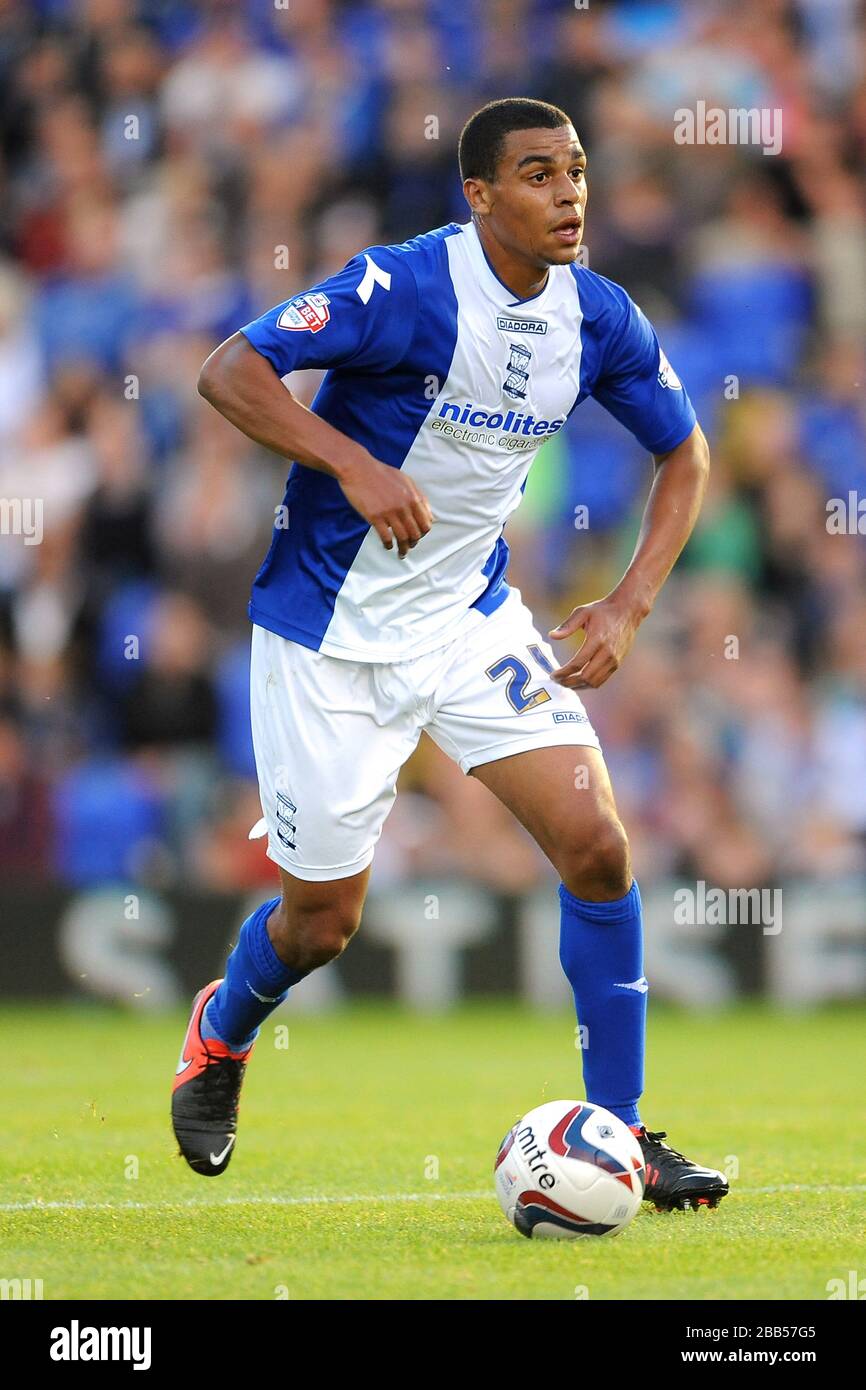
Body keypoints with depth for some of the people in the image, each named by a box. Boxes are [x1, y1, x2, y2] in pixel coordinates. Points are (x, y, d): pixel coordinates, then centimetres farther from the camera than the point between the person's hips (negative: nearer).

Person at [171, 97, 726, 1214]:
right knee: (323, 917, 3)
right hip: (330, 629, -5)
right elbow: (227, 372, -25)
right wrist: (355, 465, -36)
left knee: (596, 845, -11)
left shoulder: (598, 319, -4)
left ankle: (617, 1132, 1)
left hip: (472, 617, 5)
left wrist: (629, 606, -3)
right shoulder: (405, 287, -22)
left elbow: (685, 457, 10)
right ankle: (221, 1032, 39)